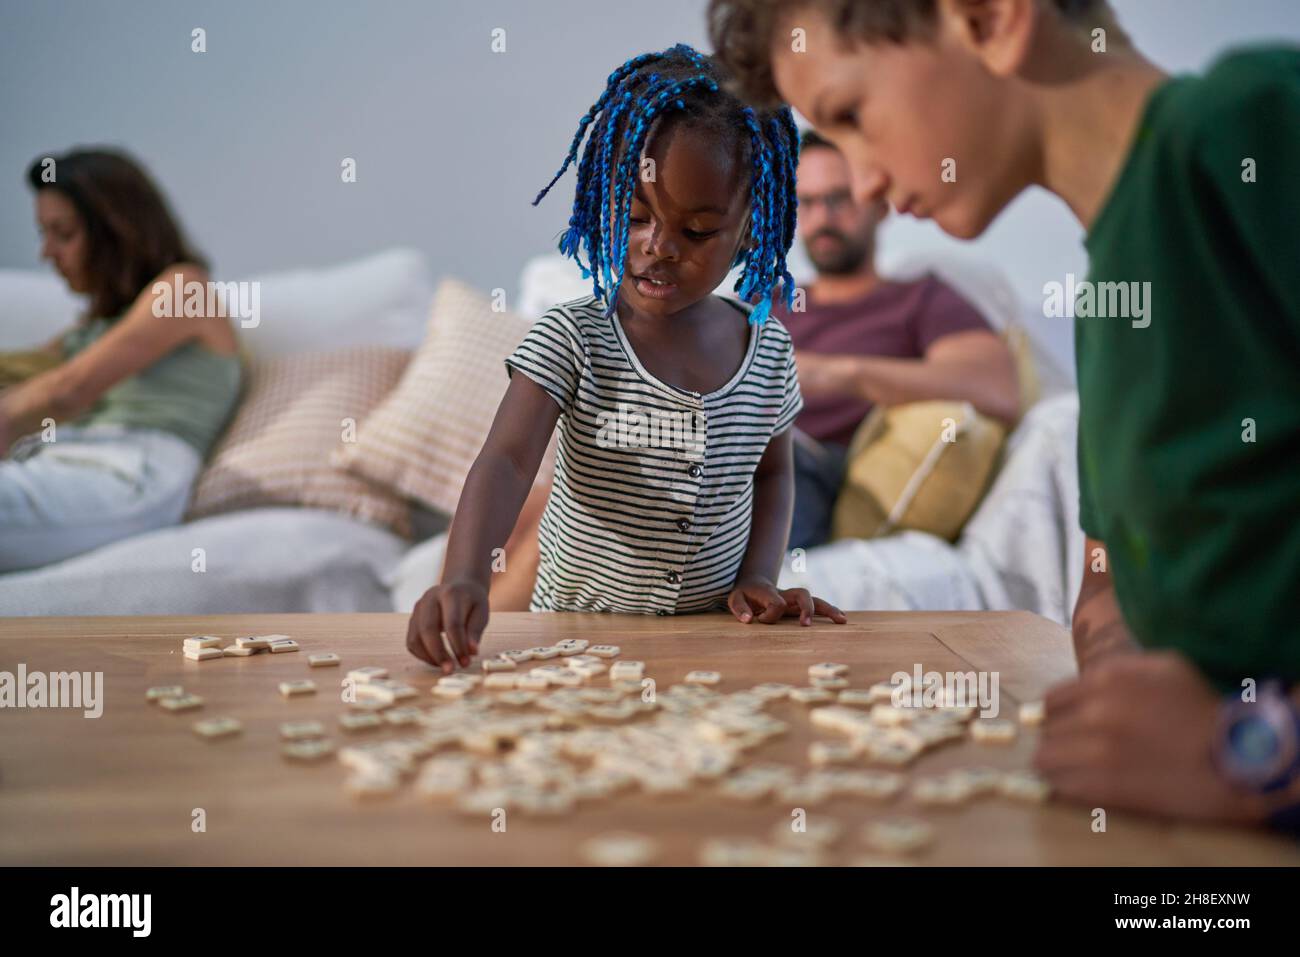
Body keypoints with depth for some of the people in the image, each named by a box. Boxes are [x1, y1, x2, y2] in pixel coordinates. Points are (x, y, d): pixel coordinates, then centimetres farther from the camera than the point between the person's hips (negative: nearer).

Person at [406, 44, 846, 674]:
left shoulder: (769, 351, 0)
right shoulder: (570, 340, -12)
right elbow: (507, 460, -24)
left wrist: (759, 579, -2)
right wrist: (463, 579, -41)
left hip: (712, 635, 5)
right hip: (578, 631, -5)